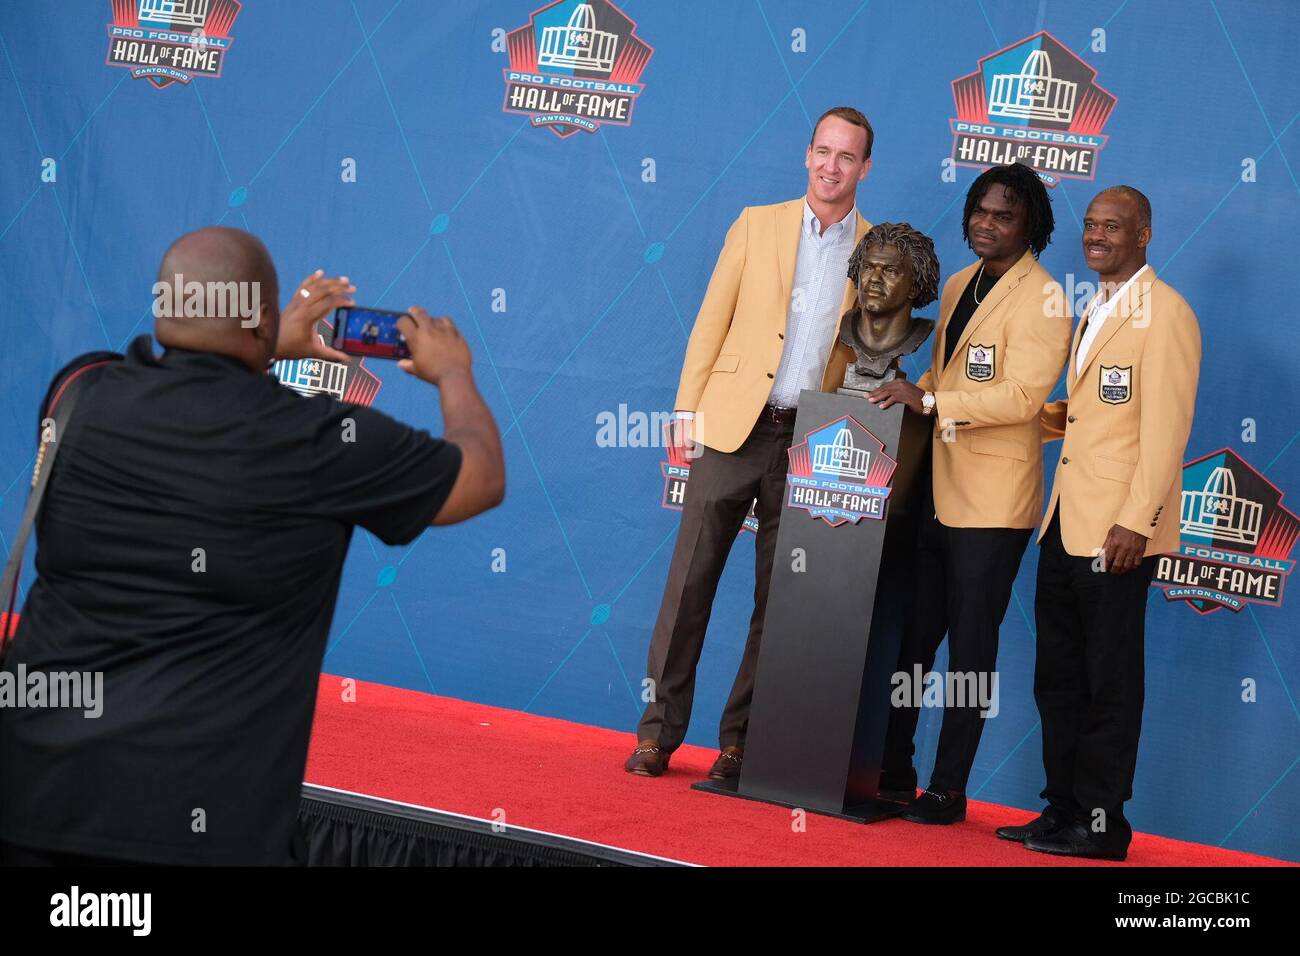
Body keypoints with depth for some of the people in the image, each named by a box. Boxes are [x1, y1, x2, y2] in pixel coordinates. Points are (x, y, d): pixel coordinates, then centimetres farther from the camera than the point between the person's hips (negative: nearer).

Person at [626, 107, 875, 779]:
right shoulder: (758, 224, 6)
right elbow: (712, 320, 6)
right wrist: (688, 408, -1)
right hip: (733, 424, 0)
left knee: (778, 598, 4)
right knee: (690, 580, -1)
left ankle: (741, 741, 12)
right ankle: (658, 731, 6)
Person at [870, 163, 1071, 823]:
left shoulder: (1042, 298, -11)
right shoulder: (958, 286, 15)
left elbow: (1022, 395, -21)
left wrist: (930, 401, -24)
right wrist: (907, 401, 6)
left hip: (992, 497, -7)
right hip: (934, 488, 7)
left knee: (970, 646, 1)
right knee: (911, 636, 11)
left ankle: (948, 789, 9)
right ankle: (891, 773, 21)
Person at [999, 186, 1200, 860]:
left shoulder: (1164, 313, -10)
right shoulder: (1096, 312, 19)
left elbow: (1165, 427, -16)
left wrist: (1136, 523, -21)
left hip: (1116, 532, -9)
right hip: (1065, 525, 9)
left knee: (1109, 683, -1)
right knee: (1058, 678, 12)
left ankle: (1101, 824, 5)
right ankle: (1063, 810, 19)